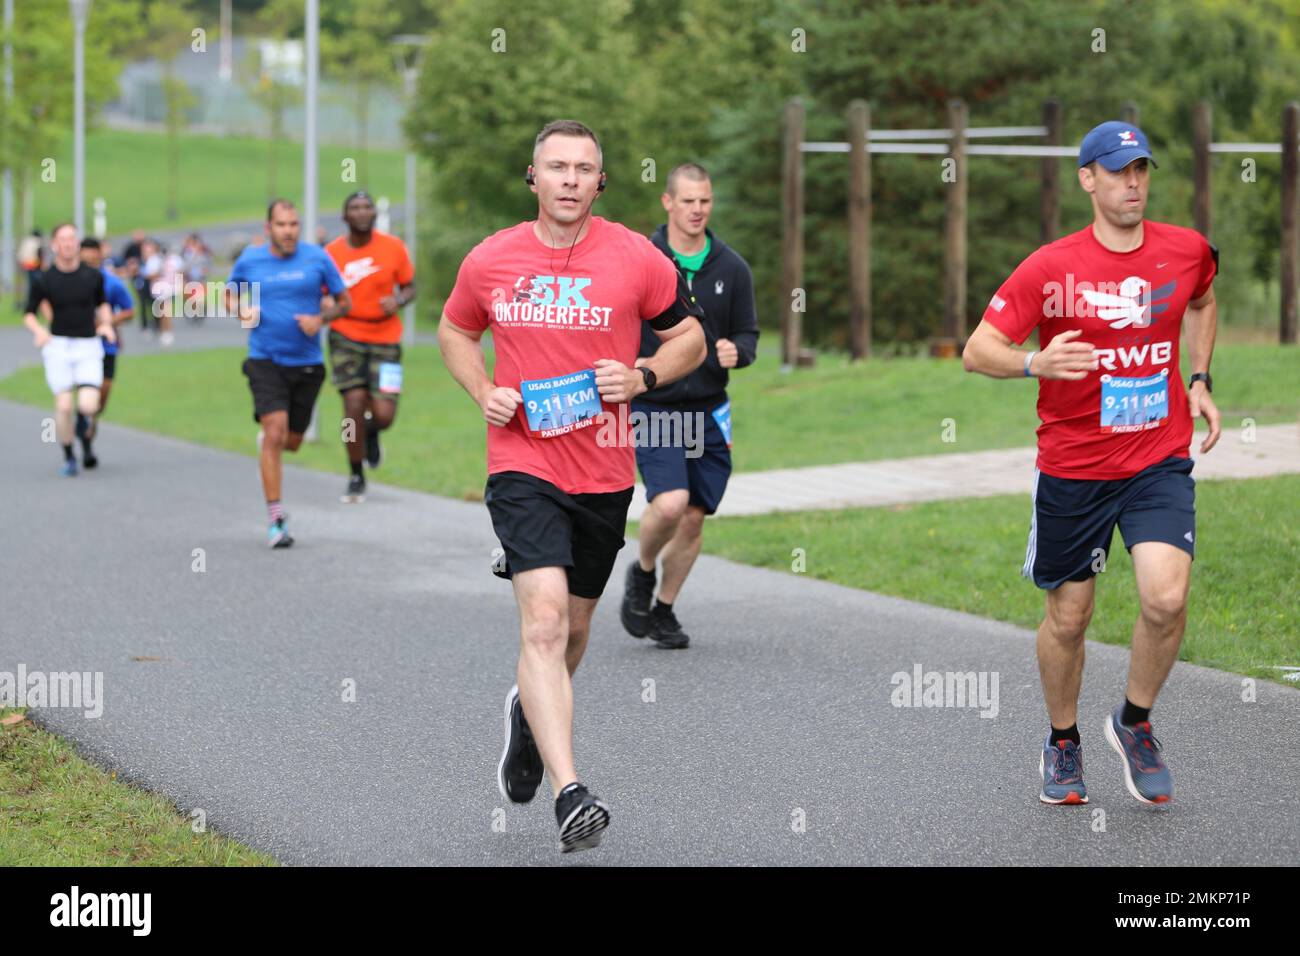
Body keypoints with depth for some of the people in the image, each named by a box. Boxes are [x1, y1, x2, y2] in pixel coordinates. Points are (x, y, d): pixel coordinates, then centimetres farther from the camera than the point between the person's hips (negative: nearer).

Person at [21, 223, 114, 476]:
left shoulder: (93, 276, 1)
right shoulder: (43, 280, -3)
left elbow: (102, 304, 18)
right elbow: (29, 314, 4)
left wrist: (106, 324, 0)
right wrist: (39, 330, -16)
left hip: (88, 346, 1)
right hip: (58, 346, -1)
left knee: (89, 406, -14)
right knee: (63, 406, -9)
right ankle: (69, 458, 10)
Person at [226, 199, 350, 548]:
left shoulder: (316, 257, -2)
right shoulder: (249, 260, 0)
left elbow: (344, 302, 6)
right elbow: (230, 293, 18)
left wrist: (320, 318, -13)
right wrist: (242, 310, -4)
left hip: (307, 363, 2)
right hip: (265, 361, -2)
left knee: (291, 441, 11)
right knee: (275, 433, -16)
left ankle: (265, 440, 50)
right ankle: (275, 519, -12)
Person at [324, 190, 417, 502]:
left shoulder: (393, 248, -3)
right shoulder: (331, 253, -4)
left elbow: (409, 287, 8)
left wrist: (398, 301, -14)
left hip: (385, 339, 1)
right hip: (346, 337, -1)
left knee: (383, 415, -8)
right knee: (354, 403, -12)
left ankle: (371, 431, 33)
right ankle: (356, 477, 8)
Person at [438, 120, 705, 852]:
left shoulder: (636, 257, -3)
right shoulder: (490, 261, 0)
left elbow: (691, 338, 8)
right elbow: (456, 331, 18)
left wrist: (643, 376, -11)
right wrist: (484, 393, 0)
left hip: (604, 475, 2)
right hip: (523, 467, -2)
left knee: (573, 626, 17)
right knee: (544, 620, -19)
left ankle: (530, 712, 51)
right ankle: (570, 794, -25)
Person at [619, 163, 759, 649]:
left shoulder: (732, 268, 3)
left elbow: (748, 334, 6)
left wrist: (736, 352, -12)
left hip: (708, 412, 3)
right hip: (651, 408, -3)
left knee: (694, 516, 6)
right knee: (670, 503, -20)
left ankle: (664, 609, 25)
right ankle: (641, 572, 9)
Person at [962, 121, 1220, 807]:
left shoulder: (1188, 251, 0)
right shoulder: (1051, 267, -10)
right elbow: (977, 351, -11)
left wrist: (1199, 379, 14)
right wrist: (1035, 362, -30)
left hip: (1159, 460, 1)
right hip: (1071, 467, -1)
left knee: (1166, 598, -18)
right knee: (1067, 616, 8)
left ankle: (1134, 723, 8)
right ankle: (1062, 743, 32)